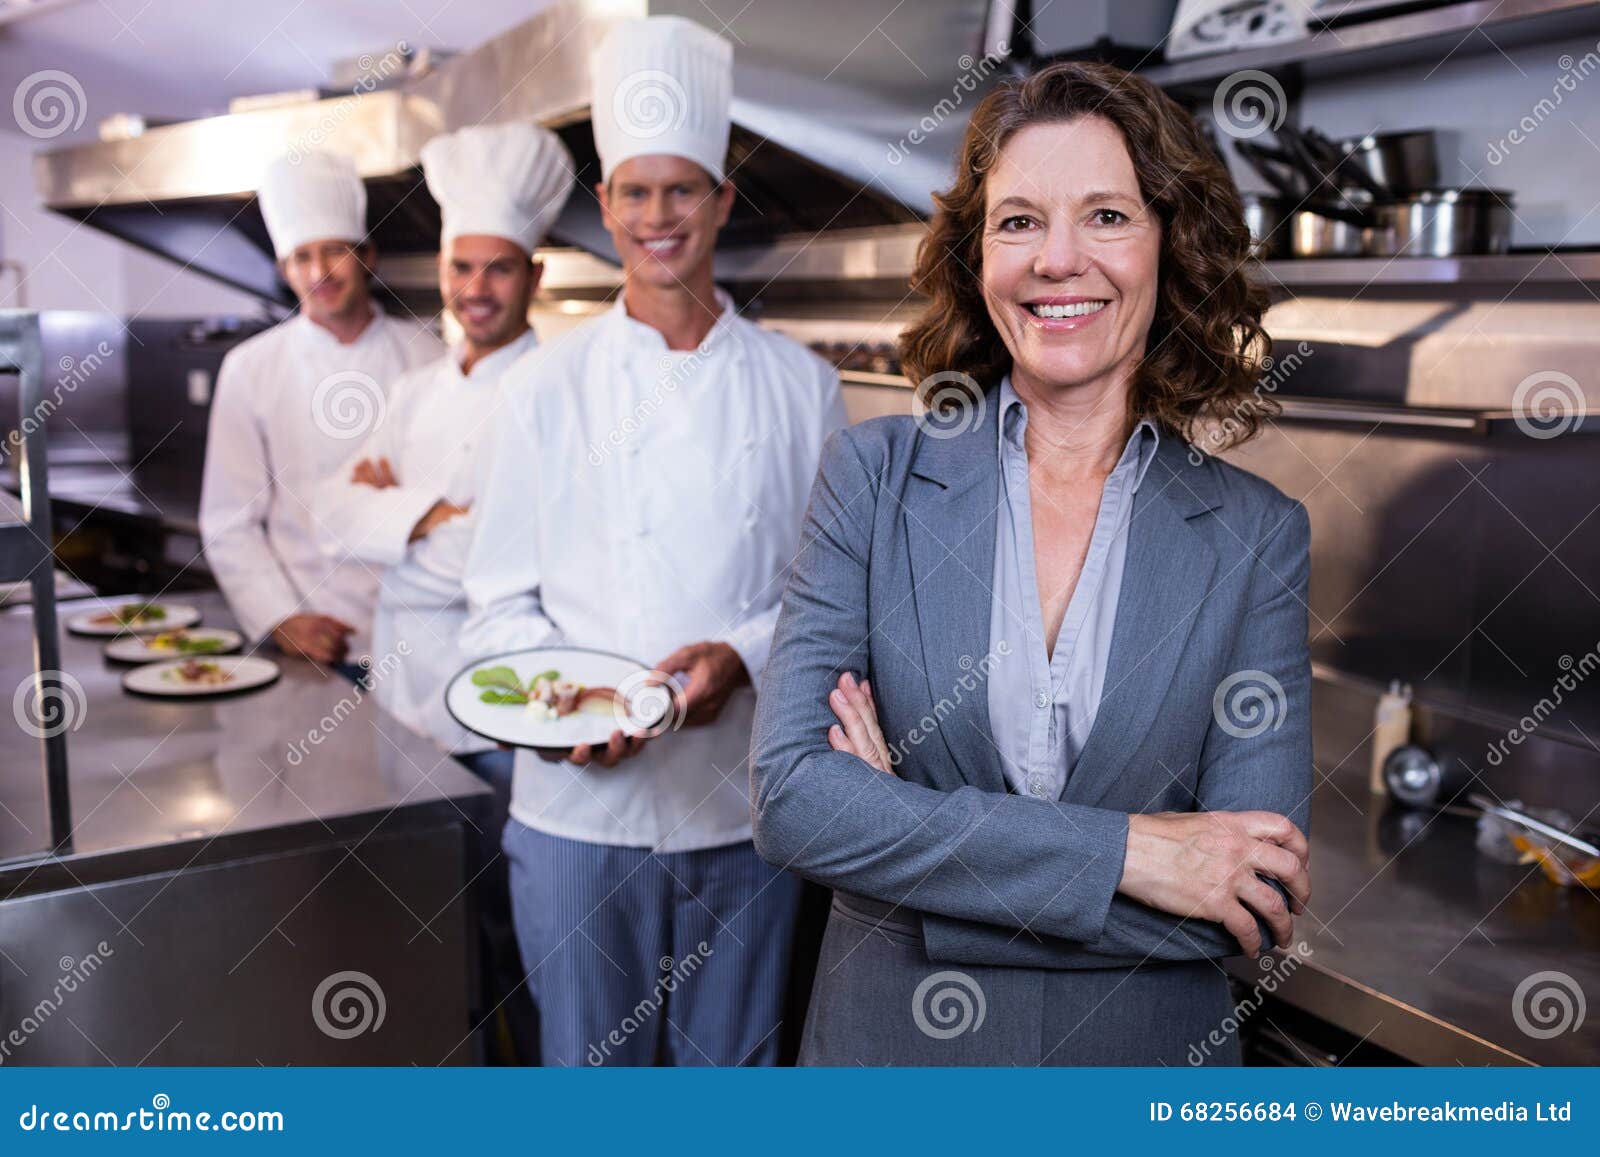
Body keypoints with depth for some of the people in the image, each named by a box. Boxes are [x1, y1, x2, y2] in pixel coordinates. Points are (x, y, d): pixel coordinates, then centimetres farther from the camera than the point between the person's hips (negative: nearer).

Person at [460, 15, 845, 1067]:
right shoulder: (549, 386, 0)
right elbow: (502, 604, 2)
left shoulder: (800, 386, 3)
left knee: (731, 1060, 15)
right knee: (591, 1061, 12)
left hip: (747, 810, 1)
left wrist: (743, 657, -13)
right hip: (581, 808, -1)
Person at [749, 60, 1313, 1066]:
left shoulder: (1258, 536, -8)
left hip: (1144, 1052, 0)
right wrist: (1122, 849, -21)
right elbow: (790, 796, -17)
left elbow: (1259, 900, -14)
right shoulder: (874, 475, -9)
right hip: (886, 1036, 0)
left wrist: (913, 836, -19)